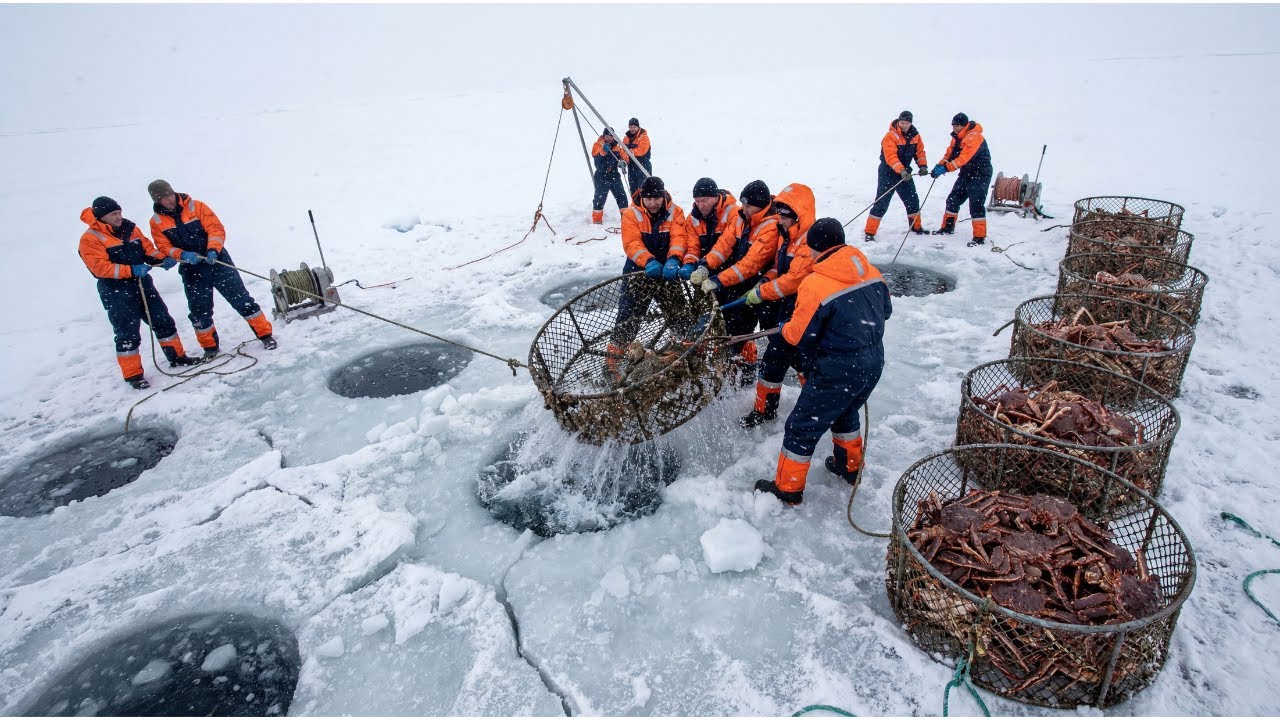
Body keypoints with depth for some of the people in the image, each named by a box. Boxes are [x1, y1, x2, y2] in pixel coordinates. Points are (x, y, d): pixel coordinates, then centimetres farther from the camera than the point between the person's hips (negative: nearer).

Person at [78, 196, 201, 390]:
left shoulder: (130, 229, 8)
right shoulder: (90, 239, -10)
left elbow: (147, 248, 12)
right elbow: (100, 267, -18)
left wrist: (162, 259, -8)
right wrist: (130, 270, -26)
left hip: (143, 285, 6)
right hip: (117, 293, -6)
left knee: (163, 321, 13)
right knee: (127, 335, -2)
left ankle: (177, 357, 28)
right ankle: (133, 375, 8)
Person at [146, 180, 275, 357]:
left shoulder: (195, 206, -4)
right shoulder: (156, 222, 2)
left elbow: (216, 228, -8)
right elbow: (164, 248, -1)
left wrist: (213, 249, -23)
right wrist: (183, 255, -21)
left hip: (217, 261, -2)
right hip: (192, 271, 2)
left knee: (241, 299, -5)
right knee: (199, 311, 8)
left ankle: (265, 334, 2)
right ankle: (210, 346, 23)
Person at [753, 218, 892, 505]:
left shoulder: (815, 284, -21)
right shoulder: (870, 271, 0)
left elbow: (799, 334, -13)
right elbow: (885, 310, 14)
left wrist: (784, 328, 8)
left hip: (838, 371, -8)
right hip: (874, 363, 8)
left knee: (803, 427, 6)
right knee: (845, 414, 32)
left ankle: (787, 489, 17)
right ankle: (850, 466, 49)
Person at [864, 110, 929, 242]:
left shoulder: (915, 136, 2)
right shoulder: (891, 136, -19)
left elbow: (919, 152, 6)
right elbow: (891, 156, -29)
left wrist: (923, 165, -12)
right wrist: (901, 170, -41)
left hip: (905, 173, 6)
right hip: (888, 173, -6)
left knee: (913, 200, 14)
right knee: (881, 203, -10)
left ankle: (916, 227, 33)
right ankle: (869, 232, -6)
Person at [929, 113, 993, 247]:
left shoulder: (974, 138, -23)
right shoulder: (957, 137, 6)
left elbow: (963, 159, -32)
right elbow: (949, 153, 6)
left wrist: (945, 168, -37)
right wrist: (940, 165, -12)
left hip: (980, 175, -9)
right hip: (966, 174, 9)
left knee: (976, 205, -13)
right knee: (953, 200, 12)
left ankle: (979, 237, -10)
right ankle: (948, 227, 29)